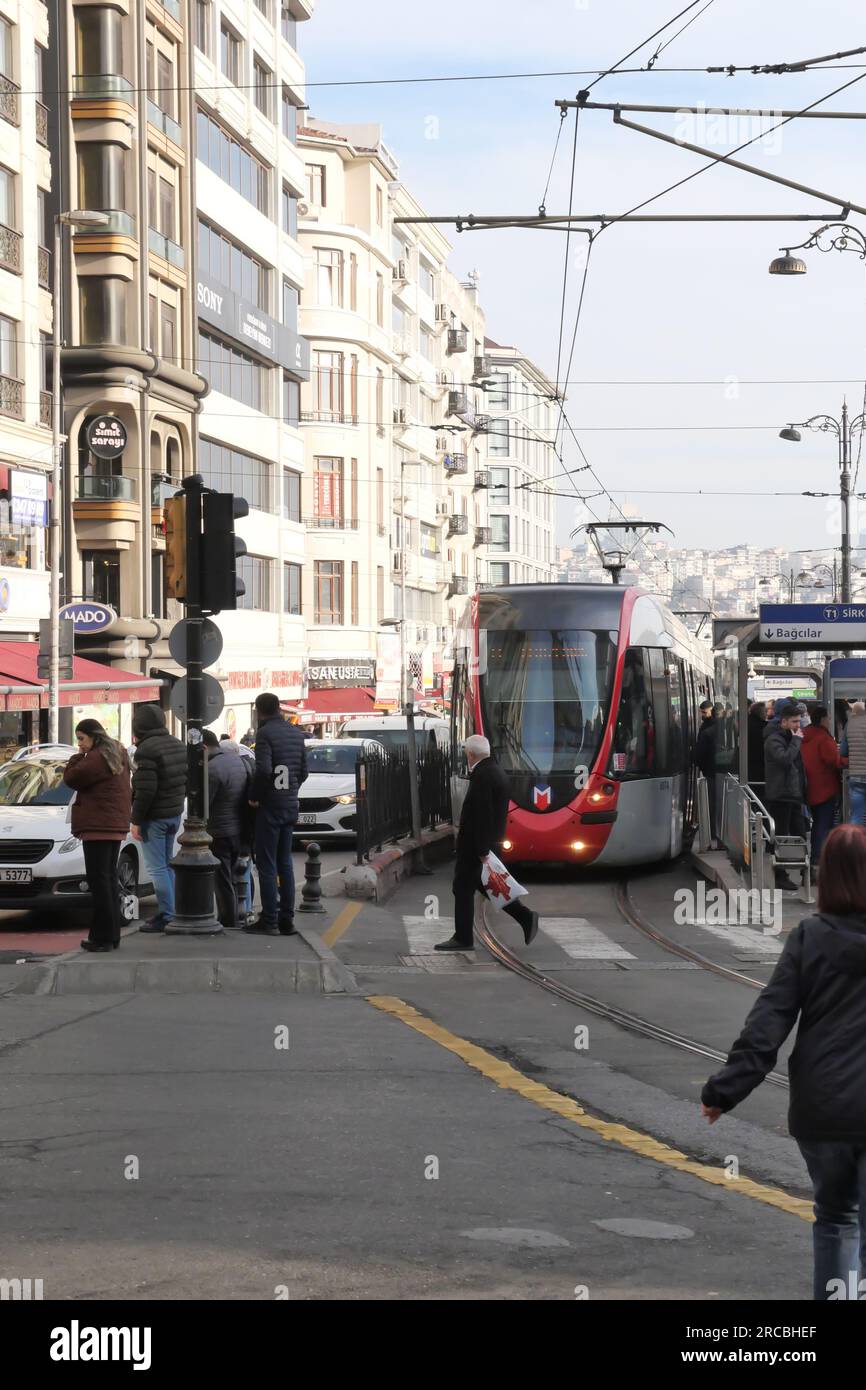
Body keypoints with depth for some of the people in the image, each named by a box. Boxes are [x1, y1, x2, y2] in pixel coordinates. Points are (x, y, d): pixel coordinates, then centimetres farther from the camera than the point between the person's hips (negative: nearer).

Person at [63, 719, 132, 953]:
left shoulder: (96, 758, -15)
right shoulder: (117, 755, 16)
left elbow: (71, 778, -10)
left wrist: (78, 757, -1)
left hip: (97, 828, -10)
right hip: (116, 827, 10)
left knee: (99, 881, -8)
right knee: (109, 879, 14)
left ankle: (103, 937, -10)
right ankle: (112, 935, 17)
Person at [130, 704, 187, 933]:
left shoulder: (146, 750, -18)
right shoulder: (177, 745, 9)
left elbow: (145, 790, -21)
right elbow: (186, 781, 15)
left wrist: (136, 820, -15)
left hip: (154, 818, -9)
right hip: (174, 814, 9)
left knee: (157, 868, -4)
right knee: (167, 865, 17)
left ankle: (166, 916, -6)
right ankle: (171, 912, 20)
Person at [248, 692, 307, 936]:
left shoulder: (265, 733, -13)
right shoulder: (296, 733, 11)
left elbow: (263, 769, -23)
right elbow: (303, 771, 12)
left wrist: (254, 797, -11)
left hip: (270, 806, -7)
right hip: (291, 806, 7)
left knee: (267, 865, -4)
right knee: (285, 863, 13)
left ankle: (269, 921, -5)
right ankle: (287, 919, 13)